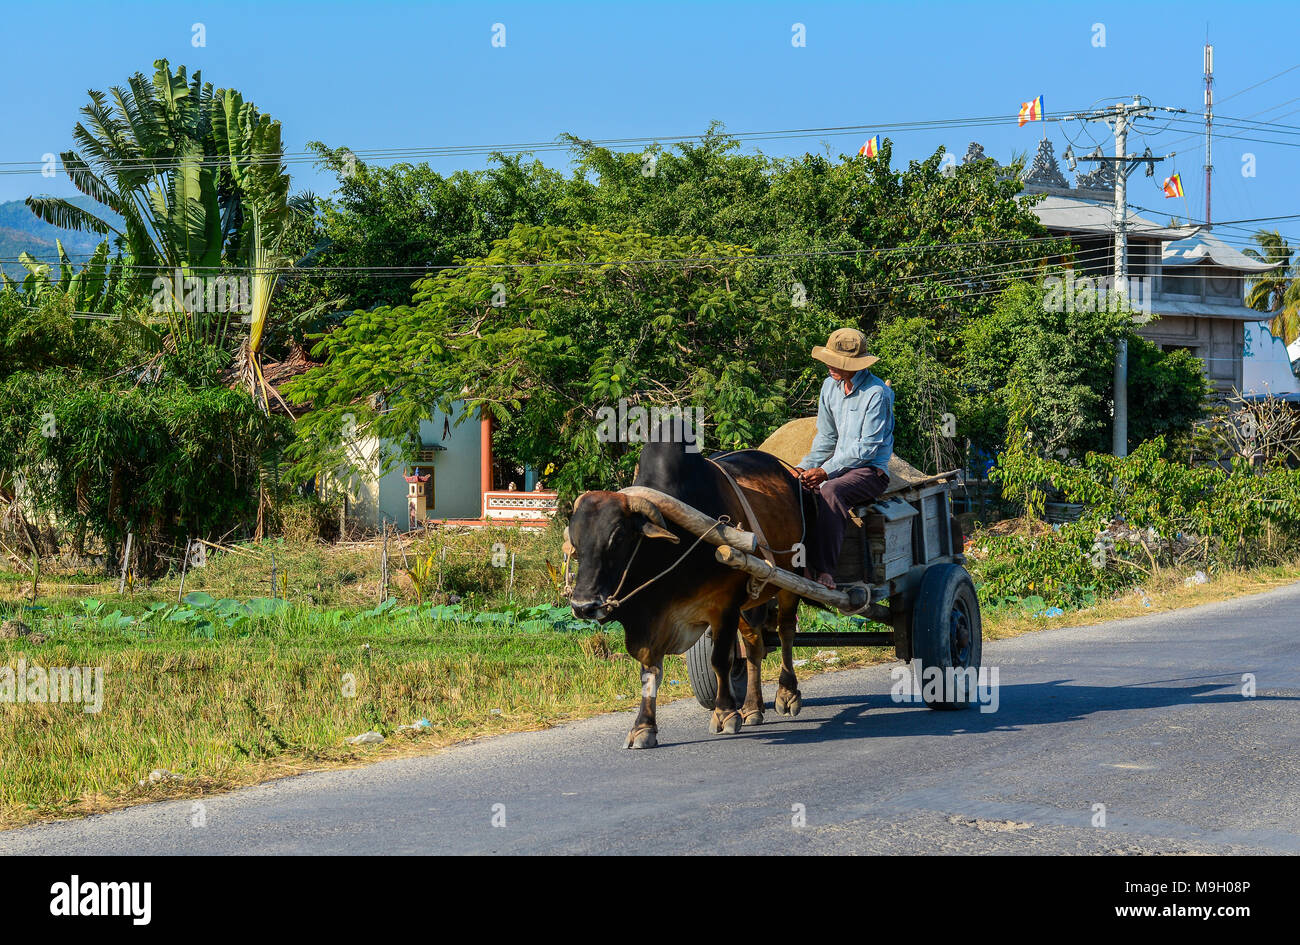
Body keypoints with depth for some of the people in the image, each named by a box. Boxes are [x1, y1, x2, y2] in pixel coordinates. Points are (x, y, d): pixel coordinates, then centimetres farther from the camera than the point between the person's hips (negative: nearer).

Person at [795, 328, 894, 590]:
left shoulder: (876, 393, -14)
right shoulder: (830, 386, 9)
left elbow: (868, 447, -16)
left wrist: (826, 472, -22)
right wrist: (805, 468, -2)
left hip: (871, 470, -7)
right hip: (838, 465, 7)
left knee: (831, 490, -37)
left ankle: (824, 570, -45)